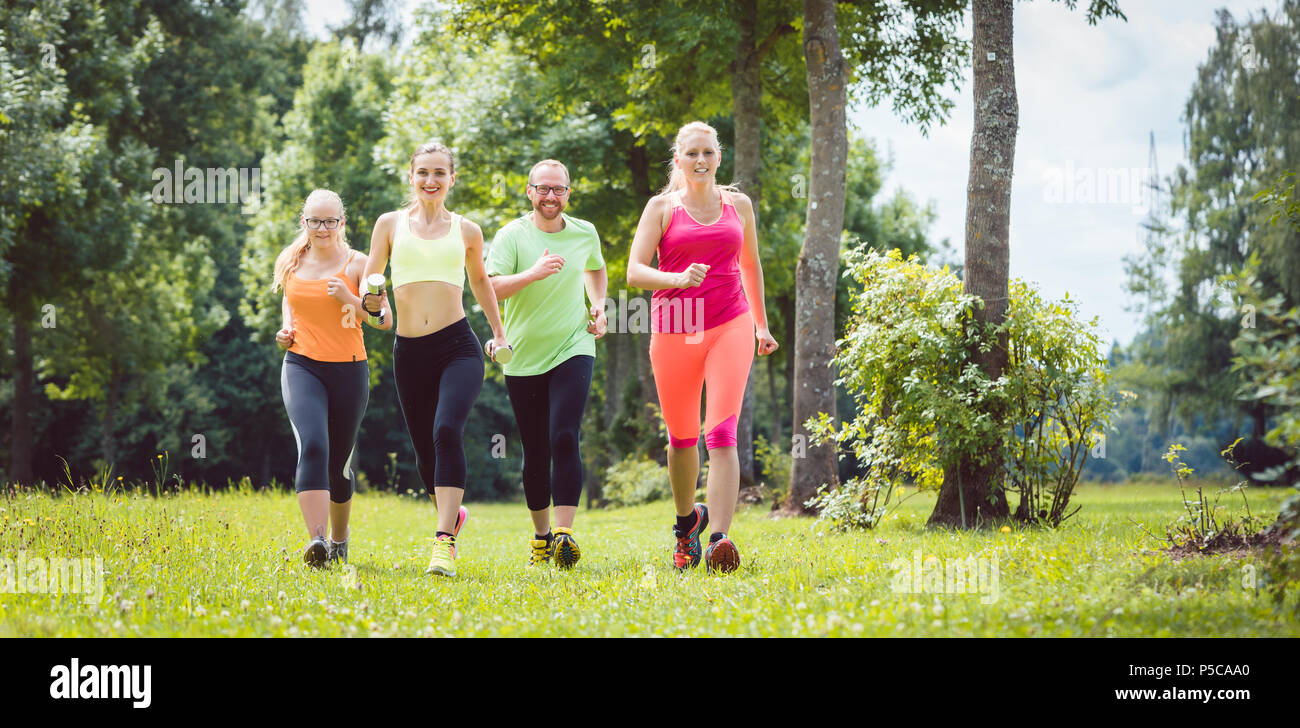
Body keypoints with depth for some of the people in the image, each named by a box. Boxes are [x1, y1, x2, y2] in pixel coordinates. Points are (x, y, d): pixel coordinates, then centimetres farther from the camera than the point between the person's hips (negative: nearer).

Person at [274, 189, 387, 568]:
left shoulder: (357, 264, -2)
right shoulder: (291, 263, 8)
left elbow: (385, 321, -2)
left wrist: (349, 299, -18)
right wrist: (286, 327, 9)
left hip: (348, 370, -1)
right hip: (301, 366, 1)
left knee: (339, 461, 9)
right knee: (312, 447, -22)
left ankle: (339, 539, 33)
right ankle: (316, 540, -32)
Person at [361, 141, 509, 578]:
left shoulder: (466, 231, 10)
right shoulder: (391, 224, 8)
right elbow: (369, 283, 9)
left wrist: (499, 333, 26)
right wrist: (371, 302, -14)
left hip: (458, 346, -2)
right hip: (409, 350, 2)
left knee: (447, 431, -24)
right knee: (424, 450, 8)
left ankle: (444, 542, -28)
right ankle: (453, 514, 40)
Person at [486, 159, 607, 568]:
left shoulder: (584, 233, 5)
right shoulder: (512, 235, -6)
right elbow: (491, 288, -18)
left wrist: (599, 305, 10)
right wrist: (533, 274, -33)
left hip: (572, 350, 0)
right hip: (523, 357, 0)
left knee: (564, 439, -18)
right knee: (535, 453, 7)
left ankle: (564, 533, -22)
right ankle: (541, 535, 25)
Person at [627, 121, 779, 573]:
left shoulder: (738, 205, 11)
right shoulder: (662, 207, 3)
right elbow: (635, 271, -7)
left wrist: (761, 324, 26)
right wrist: (678, 279, -25)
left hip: (730, 324, 0)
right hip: (674, 329, 0)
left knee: (721, 434, -15)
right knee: (682, 438, 11)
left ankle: (719, 542, -24)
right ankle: (687, 520, 39)